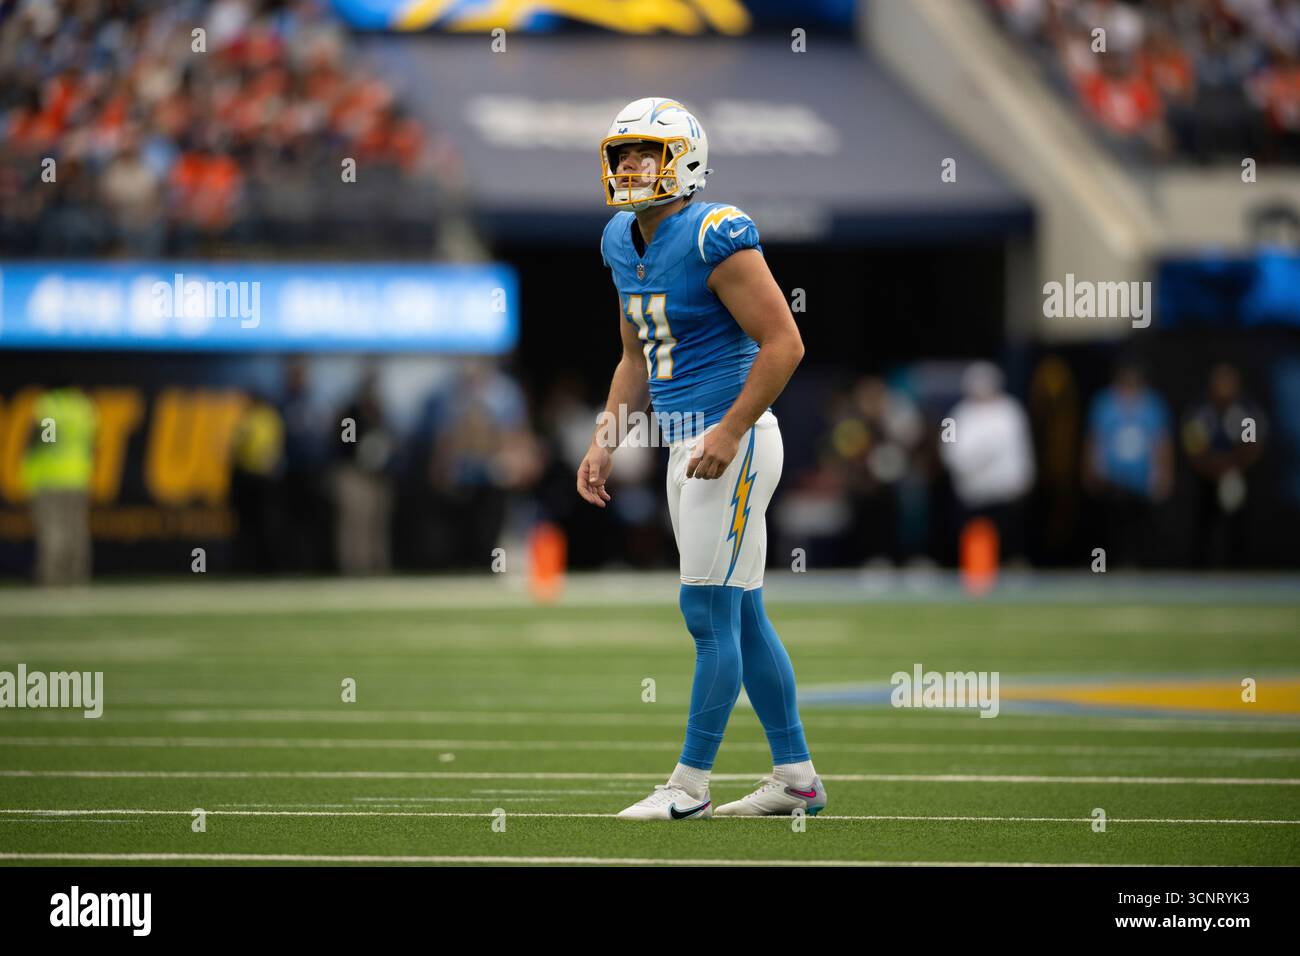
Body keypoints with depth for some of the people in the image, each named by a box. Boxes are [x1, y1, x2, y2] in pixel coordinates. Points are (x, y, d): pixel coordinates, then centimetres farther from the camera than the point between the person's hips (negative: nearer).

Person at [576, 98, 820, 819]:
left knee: (709, 614, -5)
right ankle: (797, 777, 19)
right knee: (741, 616, 12)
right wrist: (604, 442, 12)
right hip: (686, 445, 9)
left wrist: (729, 432, -20)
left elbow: (783, 344, -17)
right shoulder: (623, 245, 11)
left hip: (730, 441, -9)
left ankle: (689, 785, 1)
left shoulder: (714, 238, -16)